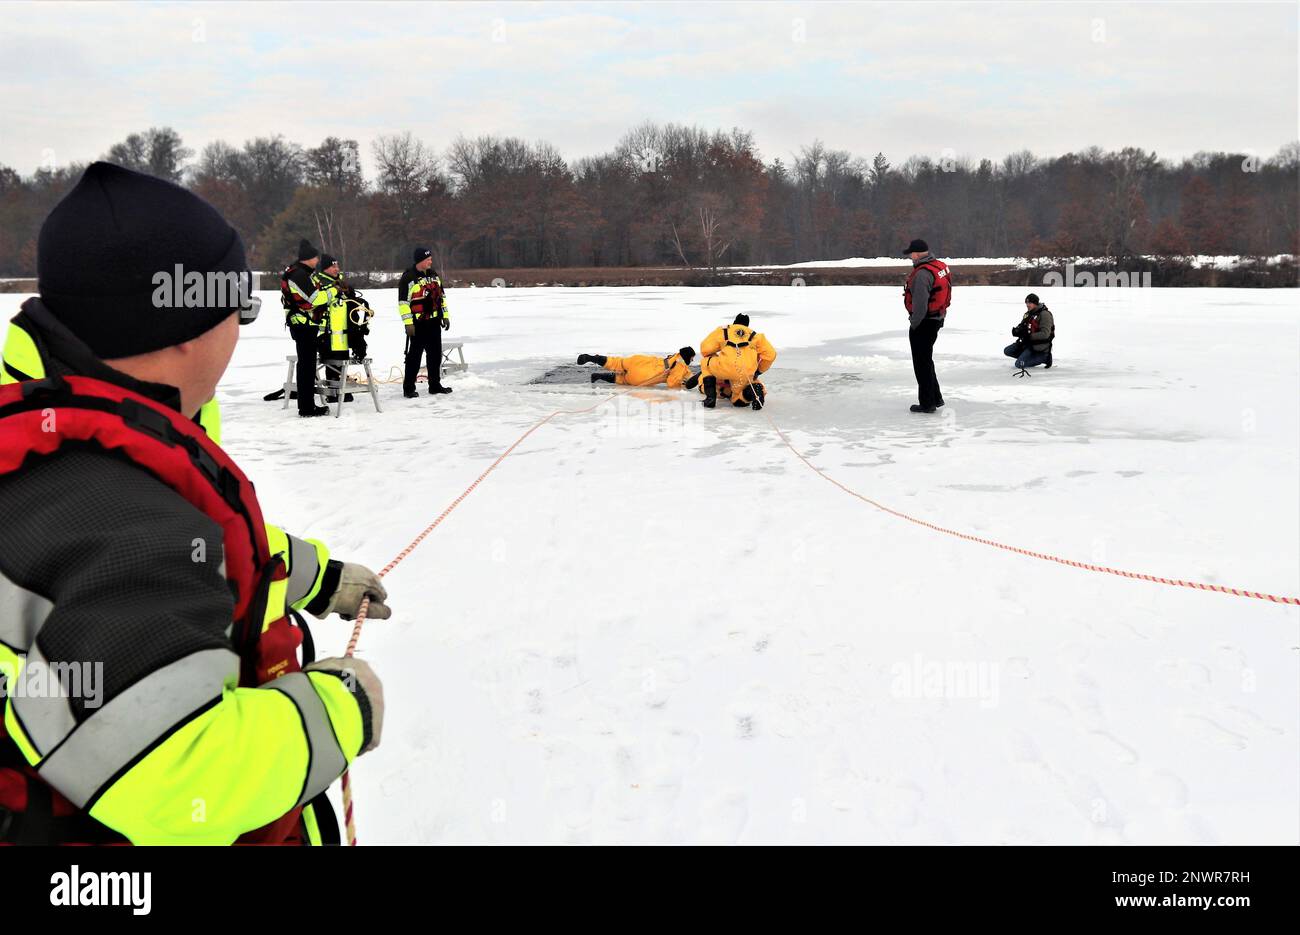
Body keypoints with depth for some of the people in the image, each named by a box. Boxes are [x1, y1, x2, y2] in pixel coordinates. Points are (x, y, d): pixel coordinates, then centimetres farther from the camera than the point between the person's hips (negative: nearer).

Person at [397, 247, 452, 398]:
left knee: (435, 354, 11)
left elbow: (442, 296, 19)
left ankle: (435, 385, 21)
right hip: (418, 323, -7)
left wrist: (445, 316, 15)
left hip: (434, 322, 7)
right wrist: (408, 323, -16)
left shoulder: (434, 275, 12)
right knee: (415, 355, -3)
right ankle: (408, 388, 3)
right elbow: (403, 302, -12)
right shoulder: (408, 278, -10)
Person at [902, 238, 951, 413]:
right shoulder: (940, 266, 7)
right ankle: (936, 398, 29)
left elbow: (920, 304, -25)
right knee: (926, 360, 21)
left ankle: (927, 403, 8)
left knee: (922, 362, 1)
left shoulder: (922, 274, -23)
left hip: (924, 323, -9)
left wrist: (914, 324, -13)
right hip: (937, 318, 9)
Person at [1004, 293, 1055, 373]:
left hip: (1038, 346, -9)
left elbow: (1045, 334, -24)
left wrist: (1029, 336, -28)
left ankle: (1044, 357, -3)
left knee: (1019, 364, -18)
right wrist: (1016, 331, -10)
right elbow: (1021, 326, 14)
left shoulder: (1044, 314, -17)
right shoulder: (1029, 313, 11)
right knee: (1007, 351, 1)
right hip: (1027, 342, 9)